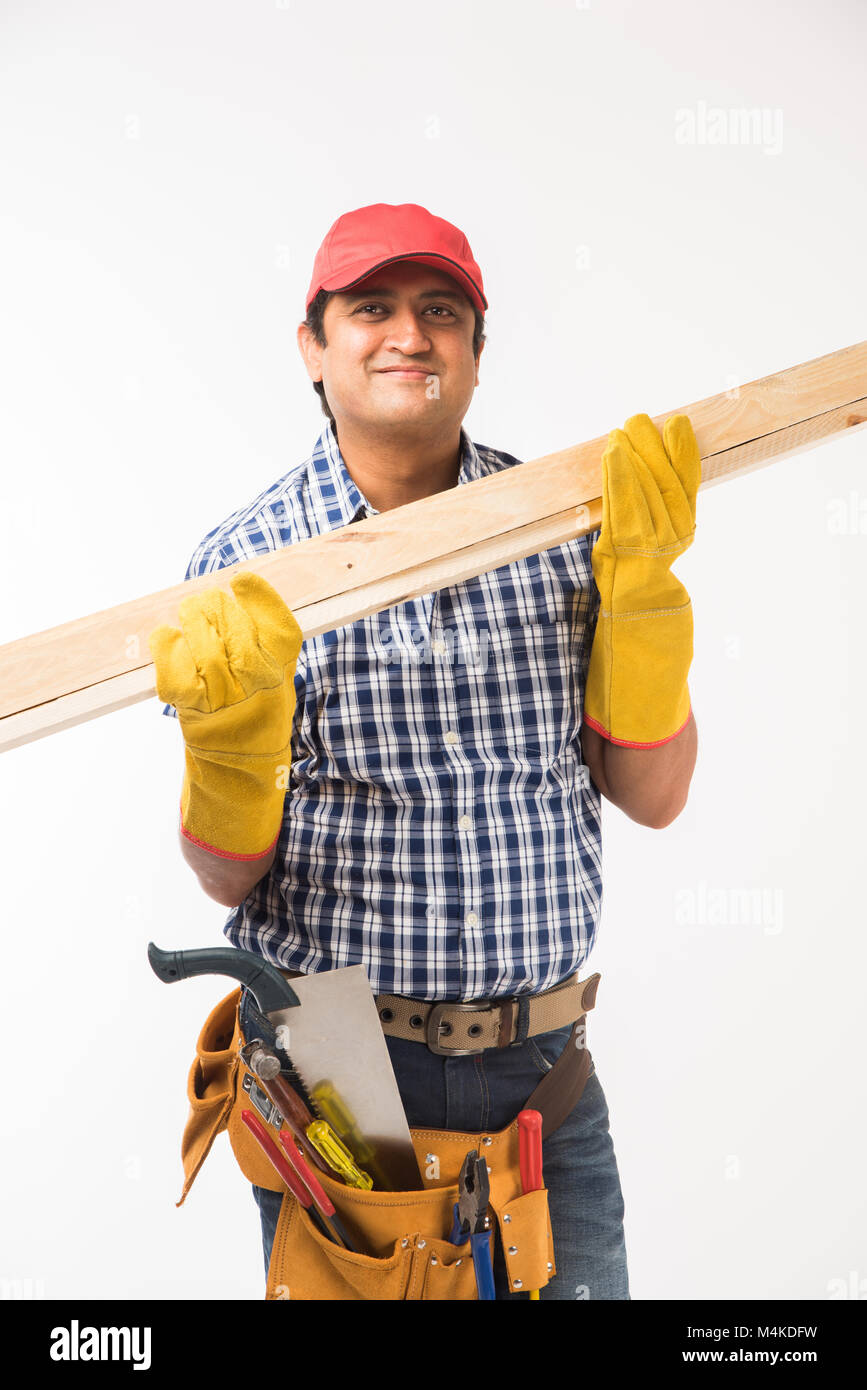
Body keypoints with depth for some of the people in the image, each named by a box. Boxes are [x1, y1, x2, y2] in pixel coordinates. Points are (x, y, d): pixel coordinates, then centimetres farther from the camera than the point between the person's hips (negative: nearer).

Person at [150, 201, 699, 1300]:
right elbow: (228, 875, -4)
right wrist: (227, 737, -24)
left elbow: (653, 797, 0)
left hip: (544, 1072, 2)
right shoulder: (245, 564, -5)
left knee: (579, 1282, 15)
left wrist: (638, 586, -11)